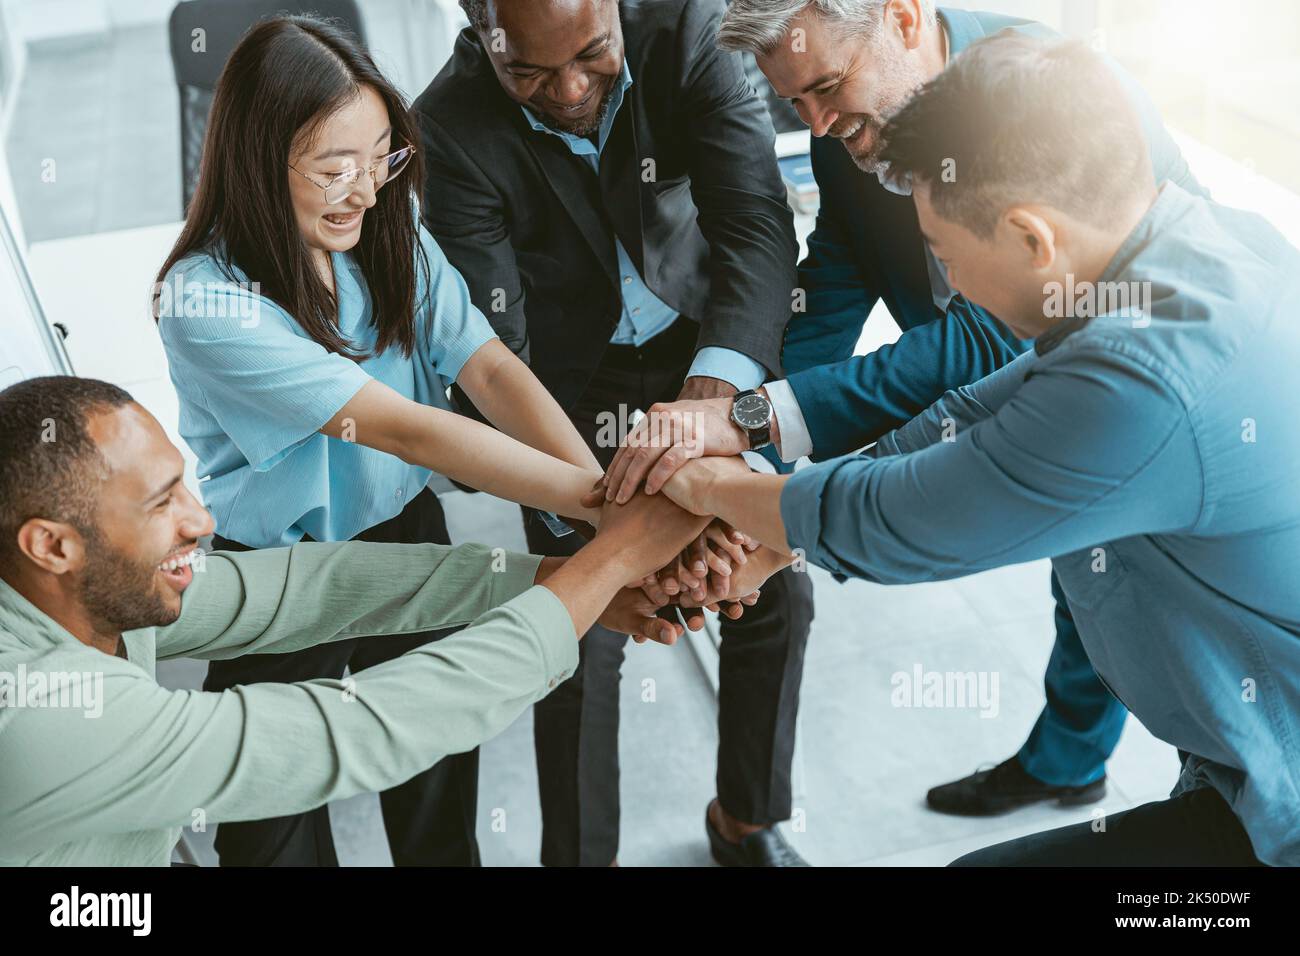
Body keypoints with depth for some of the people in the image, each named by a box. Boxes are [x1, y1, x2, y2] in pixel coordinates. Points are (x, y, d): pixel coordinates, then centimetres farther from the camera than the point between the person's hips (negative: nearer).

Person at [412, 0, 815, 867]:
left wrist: (713, 387, -50)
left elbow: (757, 223, -30)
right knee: (584, 639, -4)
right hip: (574, 387, -2)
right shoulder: (451, 129, -24)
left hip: (716, 355, 3)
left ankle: (748, 821, 33)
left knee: (777, 593, 7)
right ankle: (583, 851, 24)